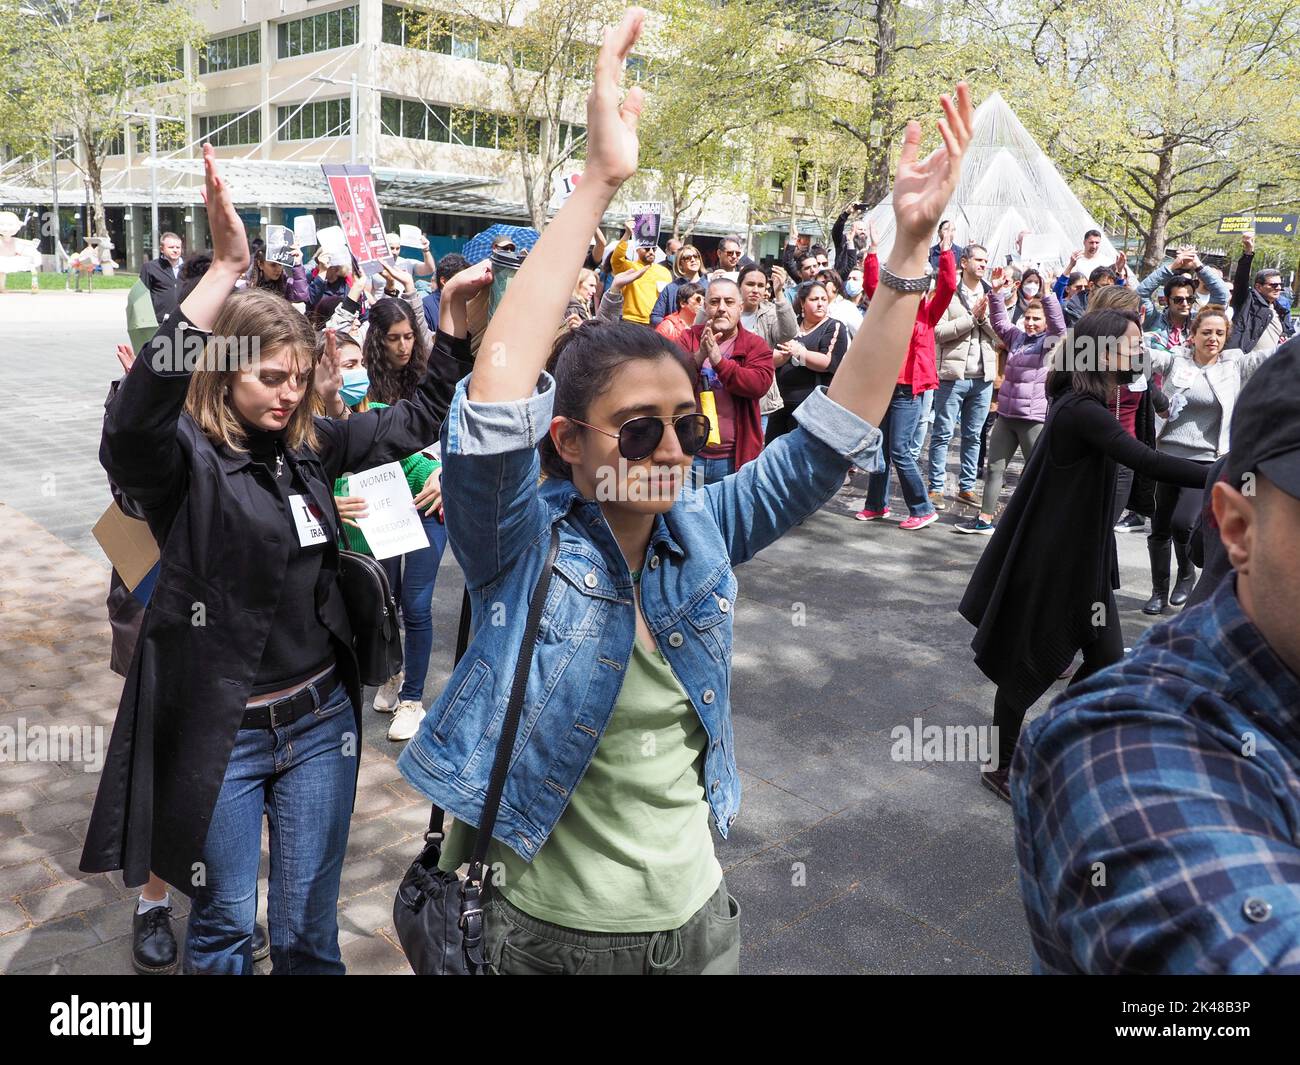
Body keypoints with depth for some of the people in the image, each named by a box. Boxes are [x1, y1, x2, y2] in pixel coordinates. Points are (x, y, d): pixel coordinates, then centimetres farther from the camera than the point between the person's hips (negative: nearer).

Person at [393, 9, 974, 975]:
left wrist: (912, 244, -18)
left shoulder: (700, 533, -6)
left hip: (698, 914, 4)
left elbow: (837, 429, -9)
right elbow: (497, 395, -35)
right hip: (553, 932, -4)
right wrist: (599, 183, -38)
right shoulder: (524, 548, -19)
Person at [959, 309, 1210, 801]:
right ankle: (1004, 769, 22)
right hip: (1051, 559, -10)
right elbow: (1147, 461, -36)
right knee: (1030, 663, 5)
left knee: (1107, 660, 11)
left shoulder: (1084, 404, 9)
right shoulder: (1082, 410, -23)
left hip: (1086, 556, 10)